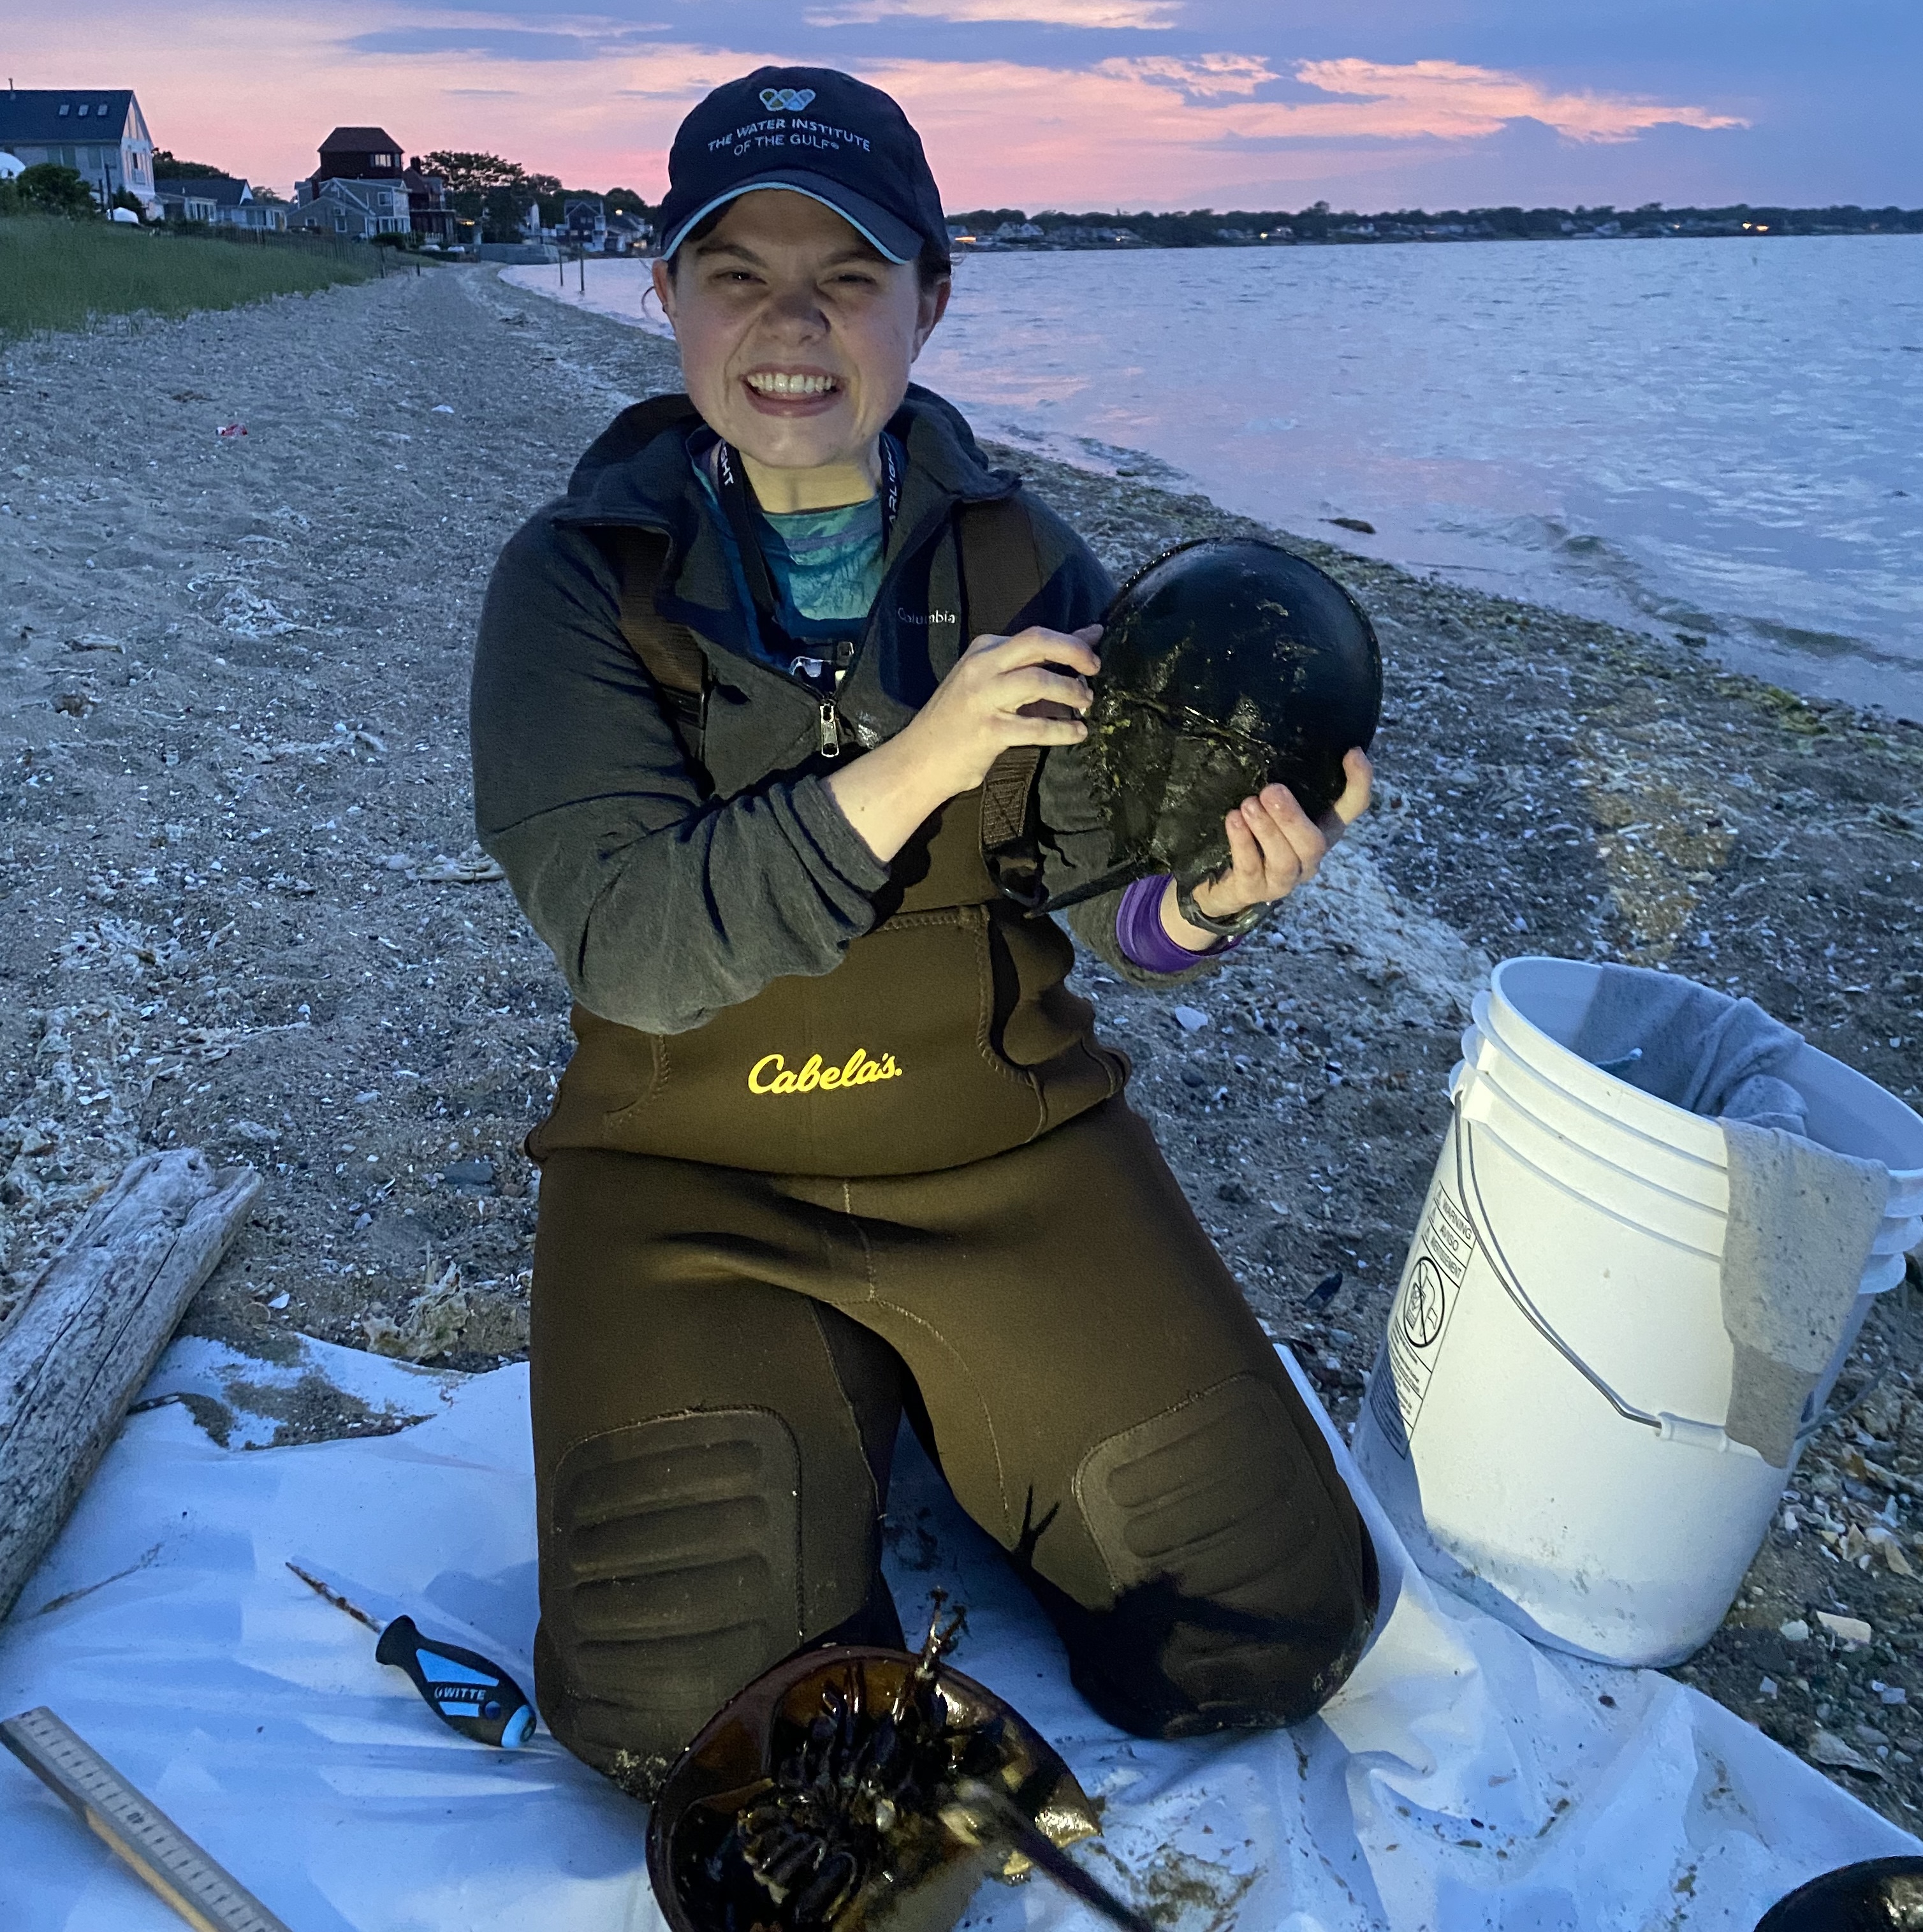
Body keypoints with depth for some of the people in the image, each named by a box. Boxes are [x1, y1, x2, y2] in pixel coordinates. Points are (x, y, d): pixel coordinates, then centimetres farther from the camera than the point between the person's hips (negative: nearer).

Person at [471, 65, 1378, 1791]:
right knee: (683, 1705, -14)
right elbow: (628, 946, -18)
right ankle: (816, 1426, 17)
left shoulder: (1020, 558, 0)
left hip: (1009, 1146, 2)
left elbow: (1112, 900, -3)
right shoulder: (578, 580, -7)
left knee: (1271, 1636, -2)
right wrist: (908, 767, -30)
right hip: (690, 1176, -1)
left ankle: (941, 1408, 22)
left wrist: (1212, 897, -28)